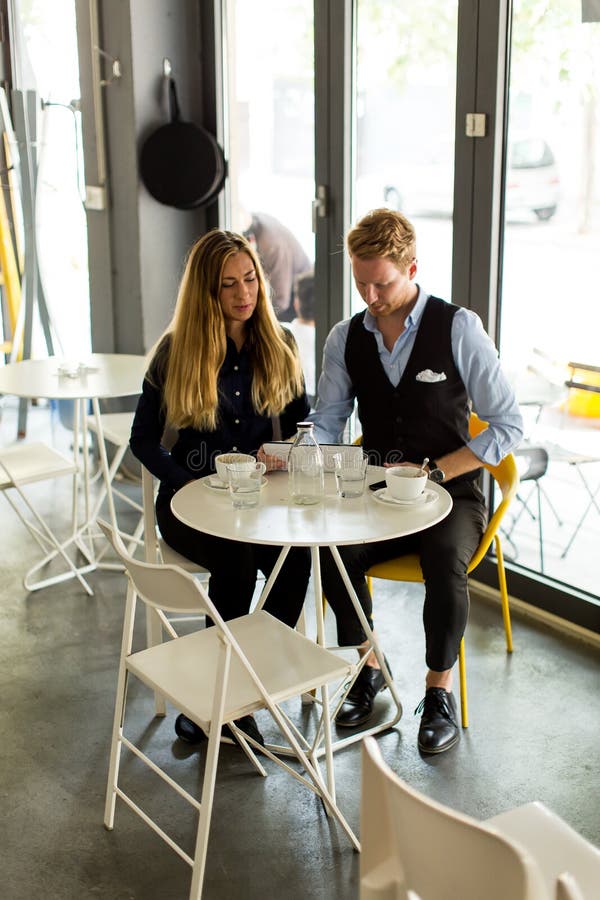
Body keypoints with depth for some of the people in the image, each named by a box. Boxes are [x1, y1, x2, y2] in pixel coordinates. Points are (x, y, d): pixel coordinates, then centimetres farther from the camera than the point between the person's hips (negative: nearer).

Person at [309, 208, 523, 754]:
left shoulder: (459, 329, -9)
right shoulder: (345, 339, 4)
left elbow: (507, 425, -9)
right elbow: (327, 423, 5)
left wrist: (432, 473, -17)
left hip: (451, 495, -3)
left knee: (445, 564, -34)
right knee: (333, 554, -27)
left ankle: (440, 691, -8)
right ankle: (369, 668, 1)